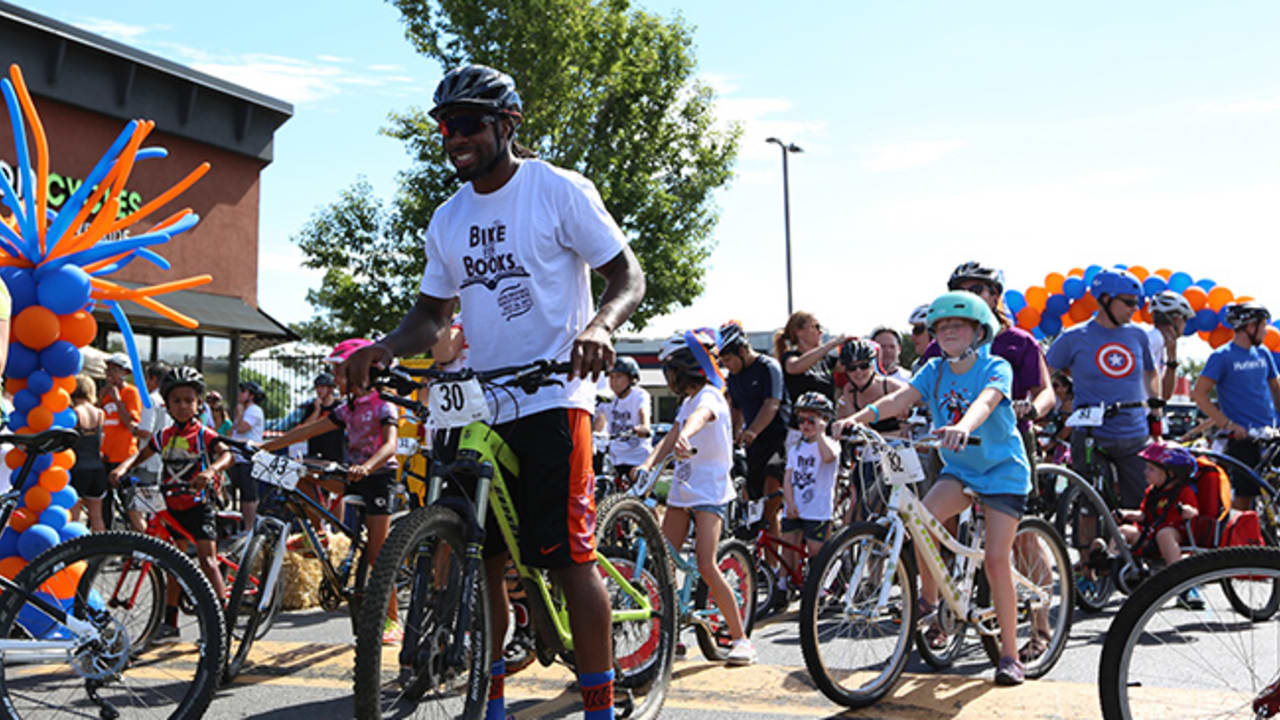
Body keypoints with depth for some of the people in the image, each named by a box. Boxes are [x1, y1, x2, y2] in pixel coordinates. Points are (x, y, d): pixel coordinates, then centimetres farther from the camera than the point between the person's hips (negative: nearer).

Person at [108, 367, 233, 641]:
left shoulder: (204, 434, -8)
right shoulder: (164, 436, 8)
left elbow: (227, 454, -22)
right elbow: (141, 454, 10)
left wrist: (210, 470, -43)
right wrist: (122, 468, -11)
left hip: (198, 505, -5)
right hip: (173, 507, 5)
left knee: (207, 558, -16)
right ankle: (170, 623, 21)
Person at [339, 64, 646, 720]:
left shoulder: (559, 191, -3)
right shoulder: (448, 220, 13)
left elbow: (628, 275, -4)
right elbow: (432, 312, 17)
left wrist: (599, 325, -27)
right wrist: (384, 349, -4)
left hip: (551, 398, -6)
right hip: (477, 404, 6)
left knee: (569, 557, -9)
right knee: (481, 559, 7)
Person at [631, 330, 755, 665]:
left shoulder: (710, 395, -10)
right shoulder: (687, 401, 17)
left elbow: (700, 416, -35)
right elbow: (670, 438, 7)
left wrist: (685, 436, -58)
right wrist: (647, 464, -12)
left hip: (709, 490, -9)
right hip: (682, 490, 9)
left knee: (706, 565, -18)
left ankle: (741, 638, -9)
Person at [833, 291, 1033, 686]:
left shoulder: (996, 368, -12)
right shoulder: (935, 371, 2)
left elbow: (985, 402, -33)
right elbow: (900, 399, -13)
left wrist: (963, 427, -56)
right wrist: (855, 418, -31)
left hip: (1002, 470, -4)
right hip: (959, 468, 4)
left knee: (996, 560, -9)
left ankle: (1009, 654, 4)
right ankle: (929, 600, -1)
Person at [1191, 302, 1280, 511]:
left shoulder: (1263, 353, 13)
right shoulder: (1222, 356, -6)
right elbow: (1199, 394, -11)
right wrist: (1228, 424, -17)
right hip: (1243, 437, -6)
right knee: (1244, 496, -4)